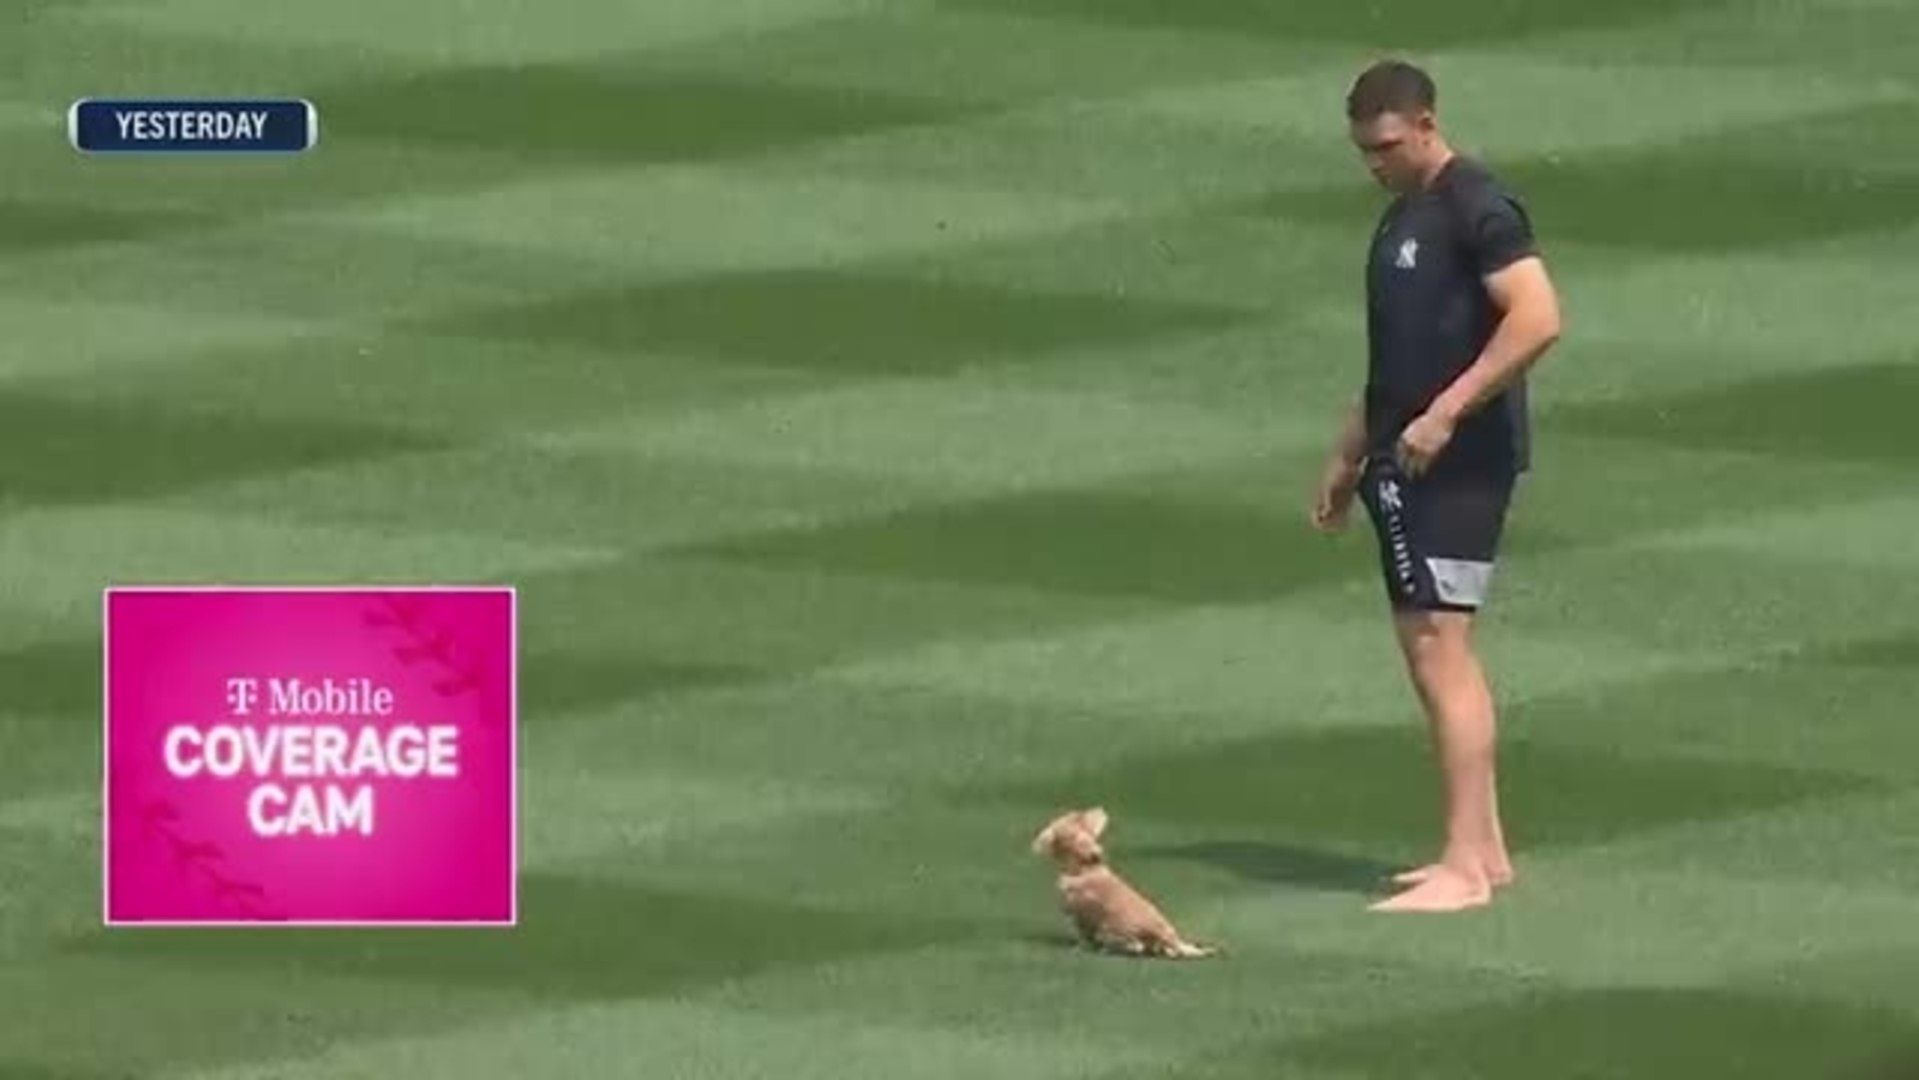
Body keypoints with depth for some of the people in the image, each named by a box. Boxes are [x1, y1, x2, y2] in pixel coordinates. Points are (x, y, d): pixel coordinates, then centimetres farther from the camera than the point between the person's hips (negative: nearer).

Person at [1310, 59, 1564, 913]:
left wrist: (1446, 414, -24)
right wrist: (1348, 460, 26)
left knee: (1437, 644, -13)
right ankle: (1486, 850, 17)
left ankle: (1465, 867, -14)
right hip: (1406, 461, 10)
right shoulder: (1401, 219, 18)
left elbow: (1537, 320, -23)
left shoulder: (1476, 209, -12)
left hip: (1460, 460, -10)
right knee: (1429, 649, 11)